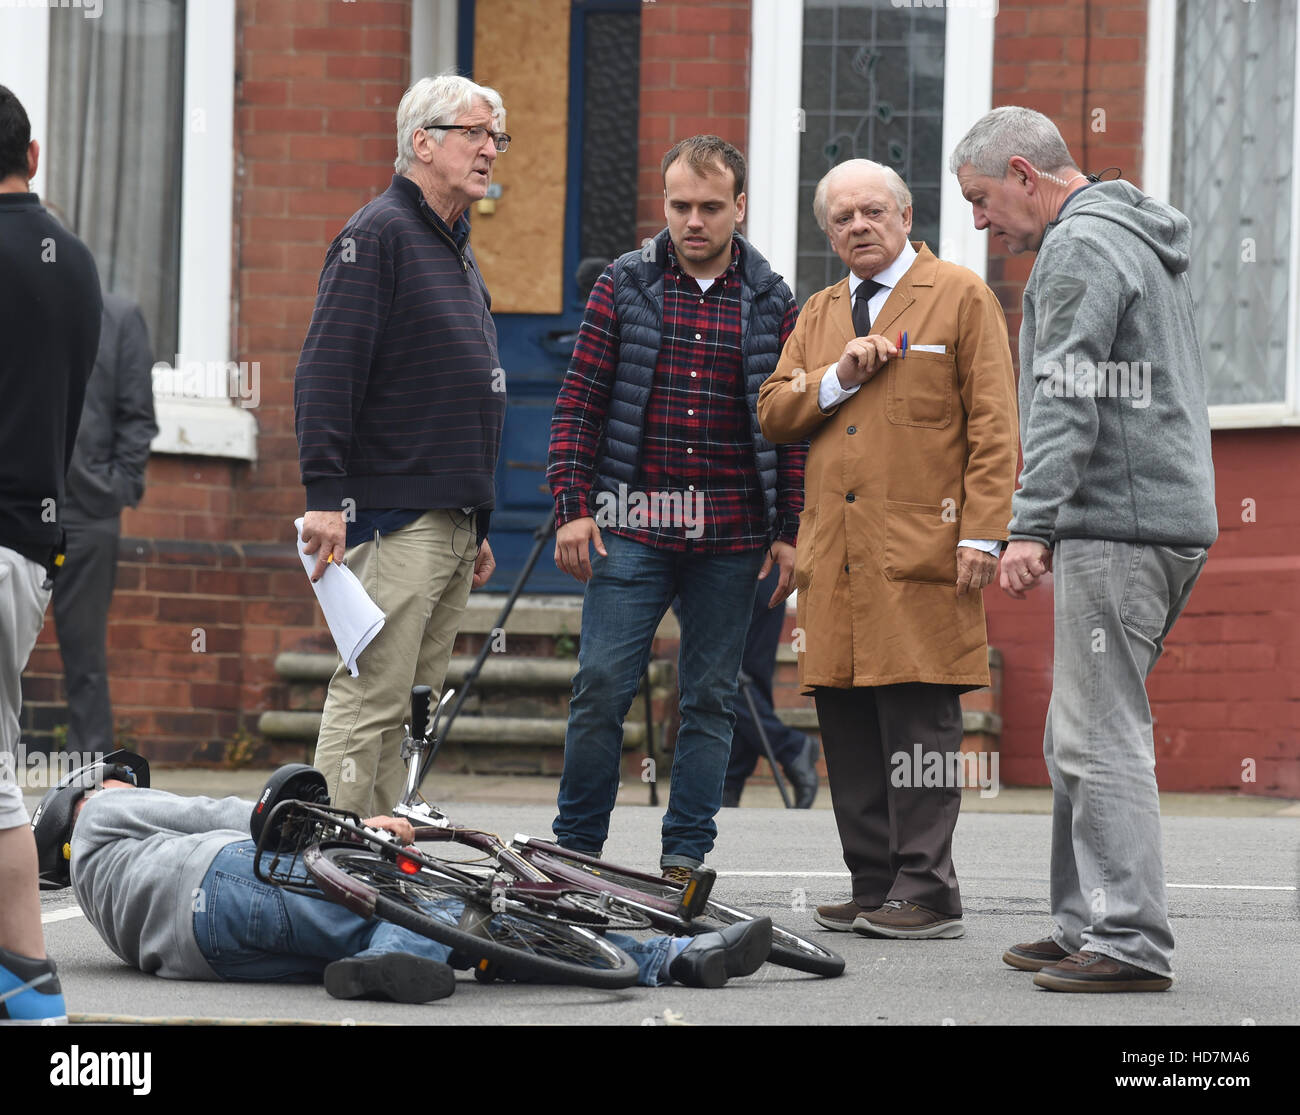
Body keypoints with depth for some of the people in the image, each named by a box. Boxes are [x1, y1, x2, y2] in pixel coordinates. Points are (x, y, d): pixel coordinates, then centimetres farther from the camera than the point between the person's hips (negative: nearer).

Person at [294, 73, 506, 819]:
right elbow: (327, 370, -15)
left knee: (412, 709, 9)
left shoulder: (458, 251, 22)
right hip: (396, 518, -9)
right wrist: (325, 496, -22)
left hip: (455, 525, 9)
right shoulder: (379, 234, -6)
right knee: (370, 701, -12)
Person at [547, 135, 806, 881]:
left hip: (732, 537, 1)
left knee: (711, 697, 5)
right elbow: (580, 403, 4)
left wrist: (790, 531, 2)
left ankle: (685, 860, 12)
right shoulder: (625, 286, 5)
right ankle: (575, 849, 6)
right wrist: (573, 507, -4)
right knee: (603, 683, -6)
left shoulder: (772, 304, 6)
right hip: (633, 526, -1)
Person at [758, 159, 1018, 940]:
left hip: (920, 550, -6)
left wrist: (982, 534, -11)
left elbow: (993, 428, -2)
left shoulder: (961, 298, 4)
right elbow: (773, 414, 15)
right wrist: (837, 380, -3)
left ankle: (927, 891, -7)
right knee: (847, 722, 4)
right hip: (835, 553, 6)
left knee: (918, 715, -9)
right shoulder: (818, 314, 22)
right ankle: (875, 888, 11)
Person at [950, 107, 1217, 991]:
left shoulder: (1081, 247, -9)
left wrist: (1031, 526, -22)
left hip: (1116, 522, -10)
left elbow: (1067, 401, -18)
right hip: (1172, 517, 10)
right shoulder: (1145, 245, 23)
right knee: (1080, 736, 14)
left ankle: (1130, 943, -12)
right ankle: (1087, 926, 16)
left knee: (1100, 737, -11)